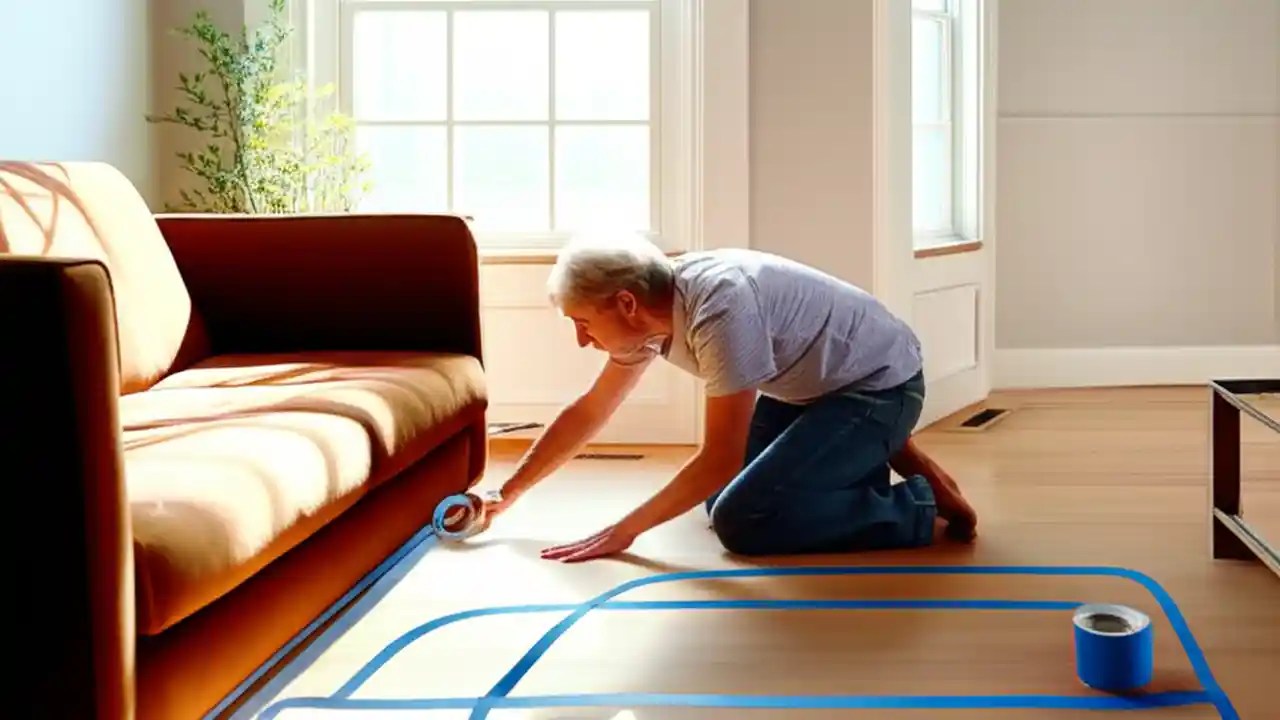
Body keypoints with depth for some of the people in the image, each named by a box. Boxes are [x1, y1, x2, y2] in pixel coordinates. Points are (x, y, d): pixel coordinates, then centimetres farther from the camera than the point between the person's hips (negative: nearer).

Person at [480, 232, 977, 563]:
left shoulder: (721, 310, -33)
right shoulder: (652, 308, -6)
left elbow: (721, 458, -28)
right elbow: (587, 413, 7)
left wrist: (625, 530, -21)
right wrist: (507, 495, 8)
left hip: (879, 385, -9)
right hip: (818, 383, 9)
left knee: (741, 522, -18)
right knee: (718, 498, 12)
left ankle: (919, 504, -8)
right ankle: (869, 459, 19)